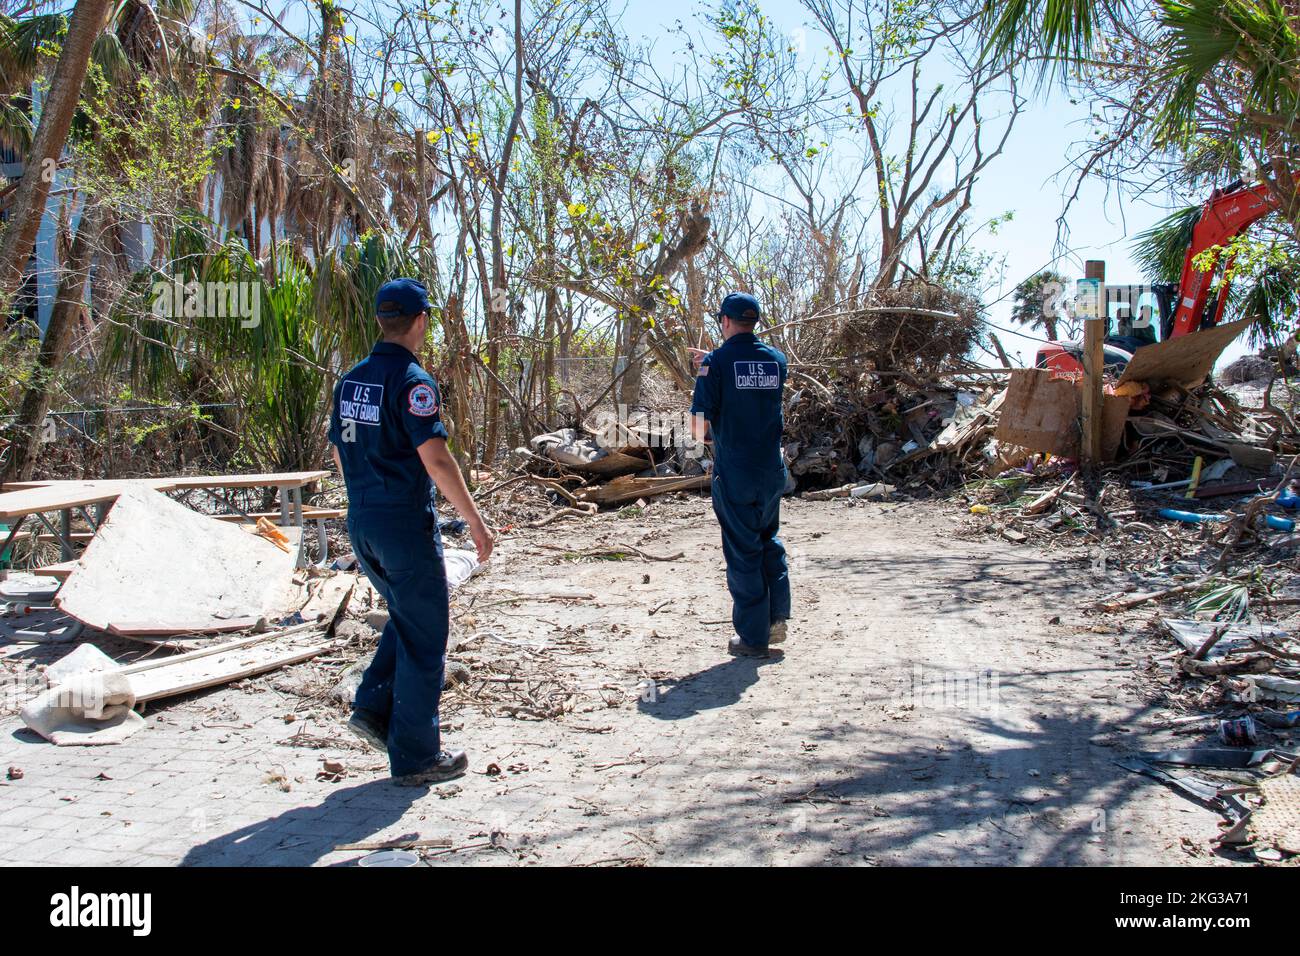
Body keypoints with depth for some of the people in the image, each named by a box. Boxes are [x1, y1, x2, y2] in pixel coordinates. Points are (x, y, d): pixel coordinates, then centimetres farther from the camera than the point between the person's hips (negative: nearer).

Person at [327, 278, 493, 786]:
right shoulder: (412, 381, -15)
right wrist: (475, 521, -14)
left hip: (361, 522, 8)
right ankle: (416, 758, 10)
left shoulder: (350, 380, 10)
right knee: (423, 638, 3)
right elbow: (436, 459, -20)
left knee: (405, 618, 25)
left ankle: (373, 708, 18)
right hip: (406, 524, -8)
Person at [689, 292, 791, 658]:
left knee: (743, 551, 4)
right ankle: (777, 617, 16)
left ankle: (753, 637, 11)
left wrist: (701, 433, 9)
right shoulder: (777, 359, 4)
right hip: (772, 470, 5)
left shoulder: (716, 362, -11)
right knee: (769, 540, 22)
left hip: (734, 473, -4)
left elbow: (700, 423, -14)